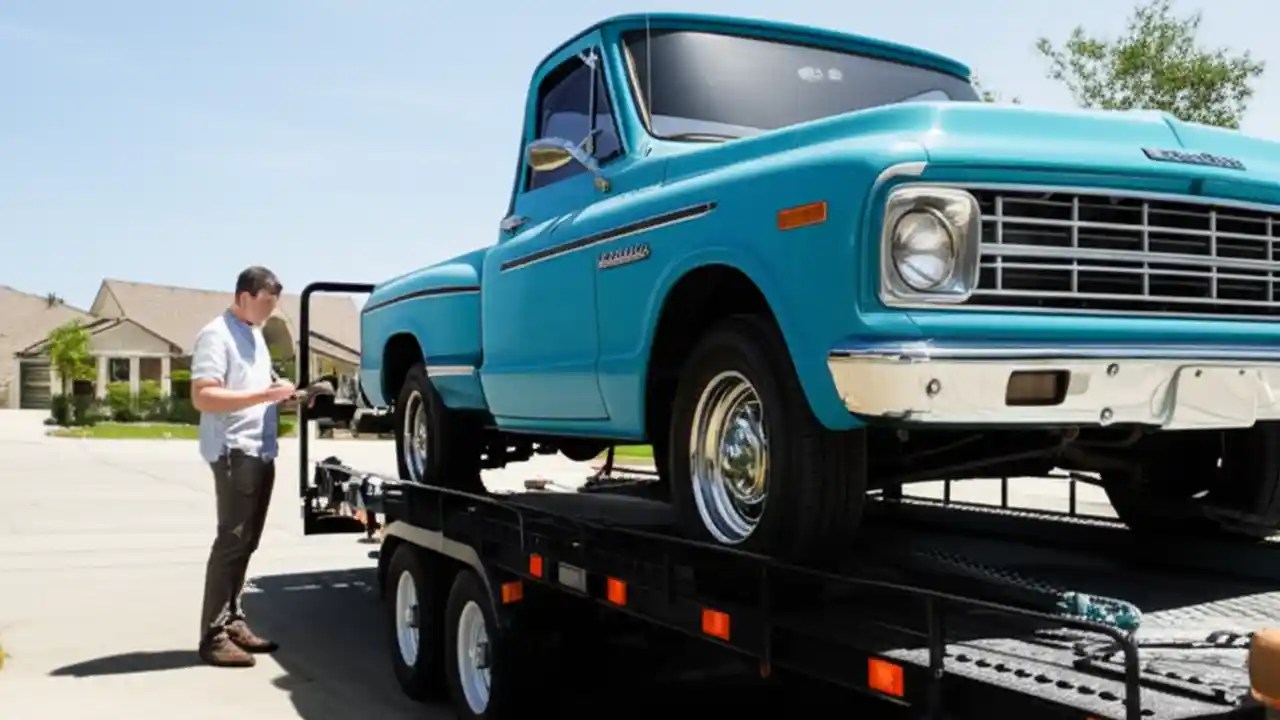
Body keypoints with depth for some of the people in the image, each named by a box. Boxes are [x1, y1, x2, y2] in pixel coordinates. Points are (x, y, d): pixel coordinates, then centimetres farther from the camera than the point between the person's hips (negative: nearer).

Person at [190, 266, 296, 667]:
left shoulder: (256, 335, 19)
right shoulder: (216, 335, -10)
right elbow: (202, 397, -19)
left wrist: (283, 394, 9)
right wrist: (265, 395, -23)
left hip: (261, 451, 9)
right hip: (234, 452, -9)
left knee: (246, 542, 12)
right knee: (232, 541, -9)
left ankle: (232, 621, 20)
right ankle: (214, 636, -4)